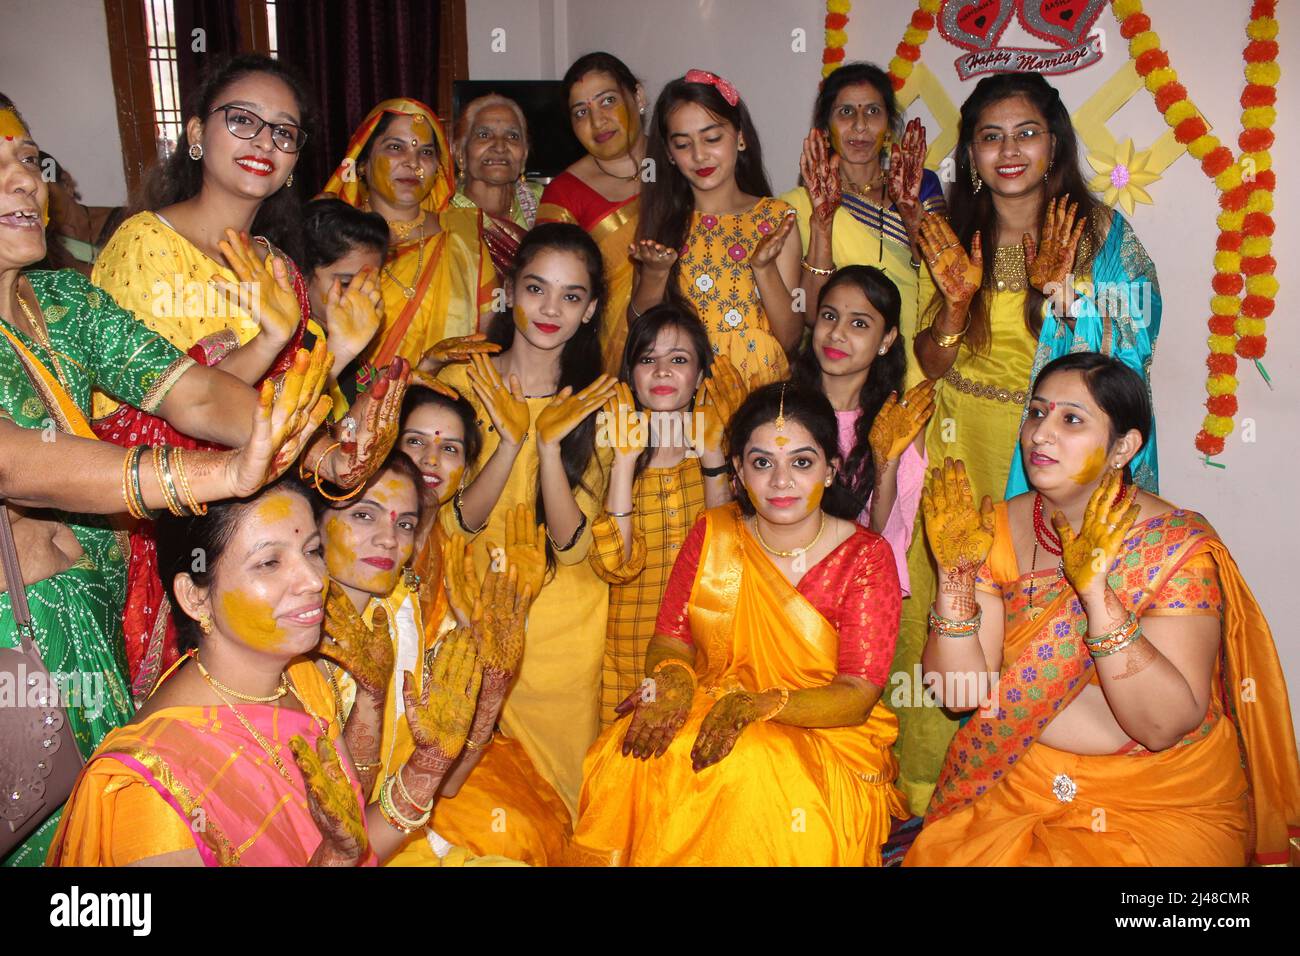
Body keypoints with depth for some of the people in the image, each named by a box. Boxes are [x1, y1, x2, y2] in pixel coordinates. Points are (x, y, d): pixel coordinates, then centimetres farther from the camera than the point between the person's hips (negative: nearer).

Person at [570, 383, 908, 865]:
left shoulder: (866, 556, -8)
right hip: (704, 716, 3)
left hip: (827, 734, -3)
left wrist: (756, 705, -28)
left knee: (754, 772, -36)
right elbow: (669, 640, 5)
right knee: (631, 758, -28)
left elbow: (858, 696, -12)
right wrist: (672, 682, -20)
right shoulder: (712, 535, 3)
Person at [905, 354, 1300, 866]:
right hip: (1018, 787, 3)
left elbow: (1166, 725, -22)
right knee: (946, 853, -20)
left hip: (1163, 805, -3)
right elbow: (958, 691, -8)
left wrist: (1097, 593, -31)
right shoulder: (1000, 528, -2)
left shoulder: (1178, 546, -13)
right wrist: (956, 574, -19)